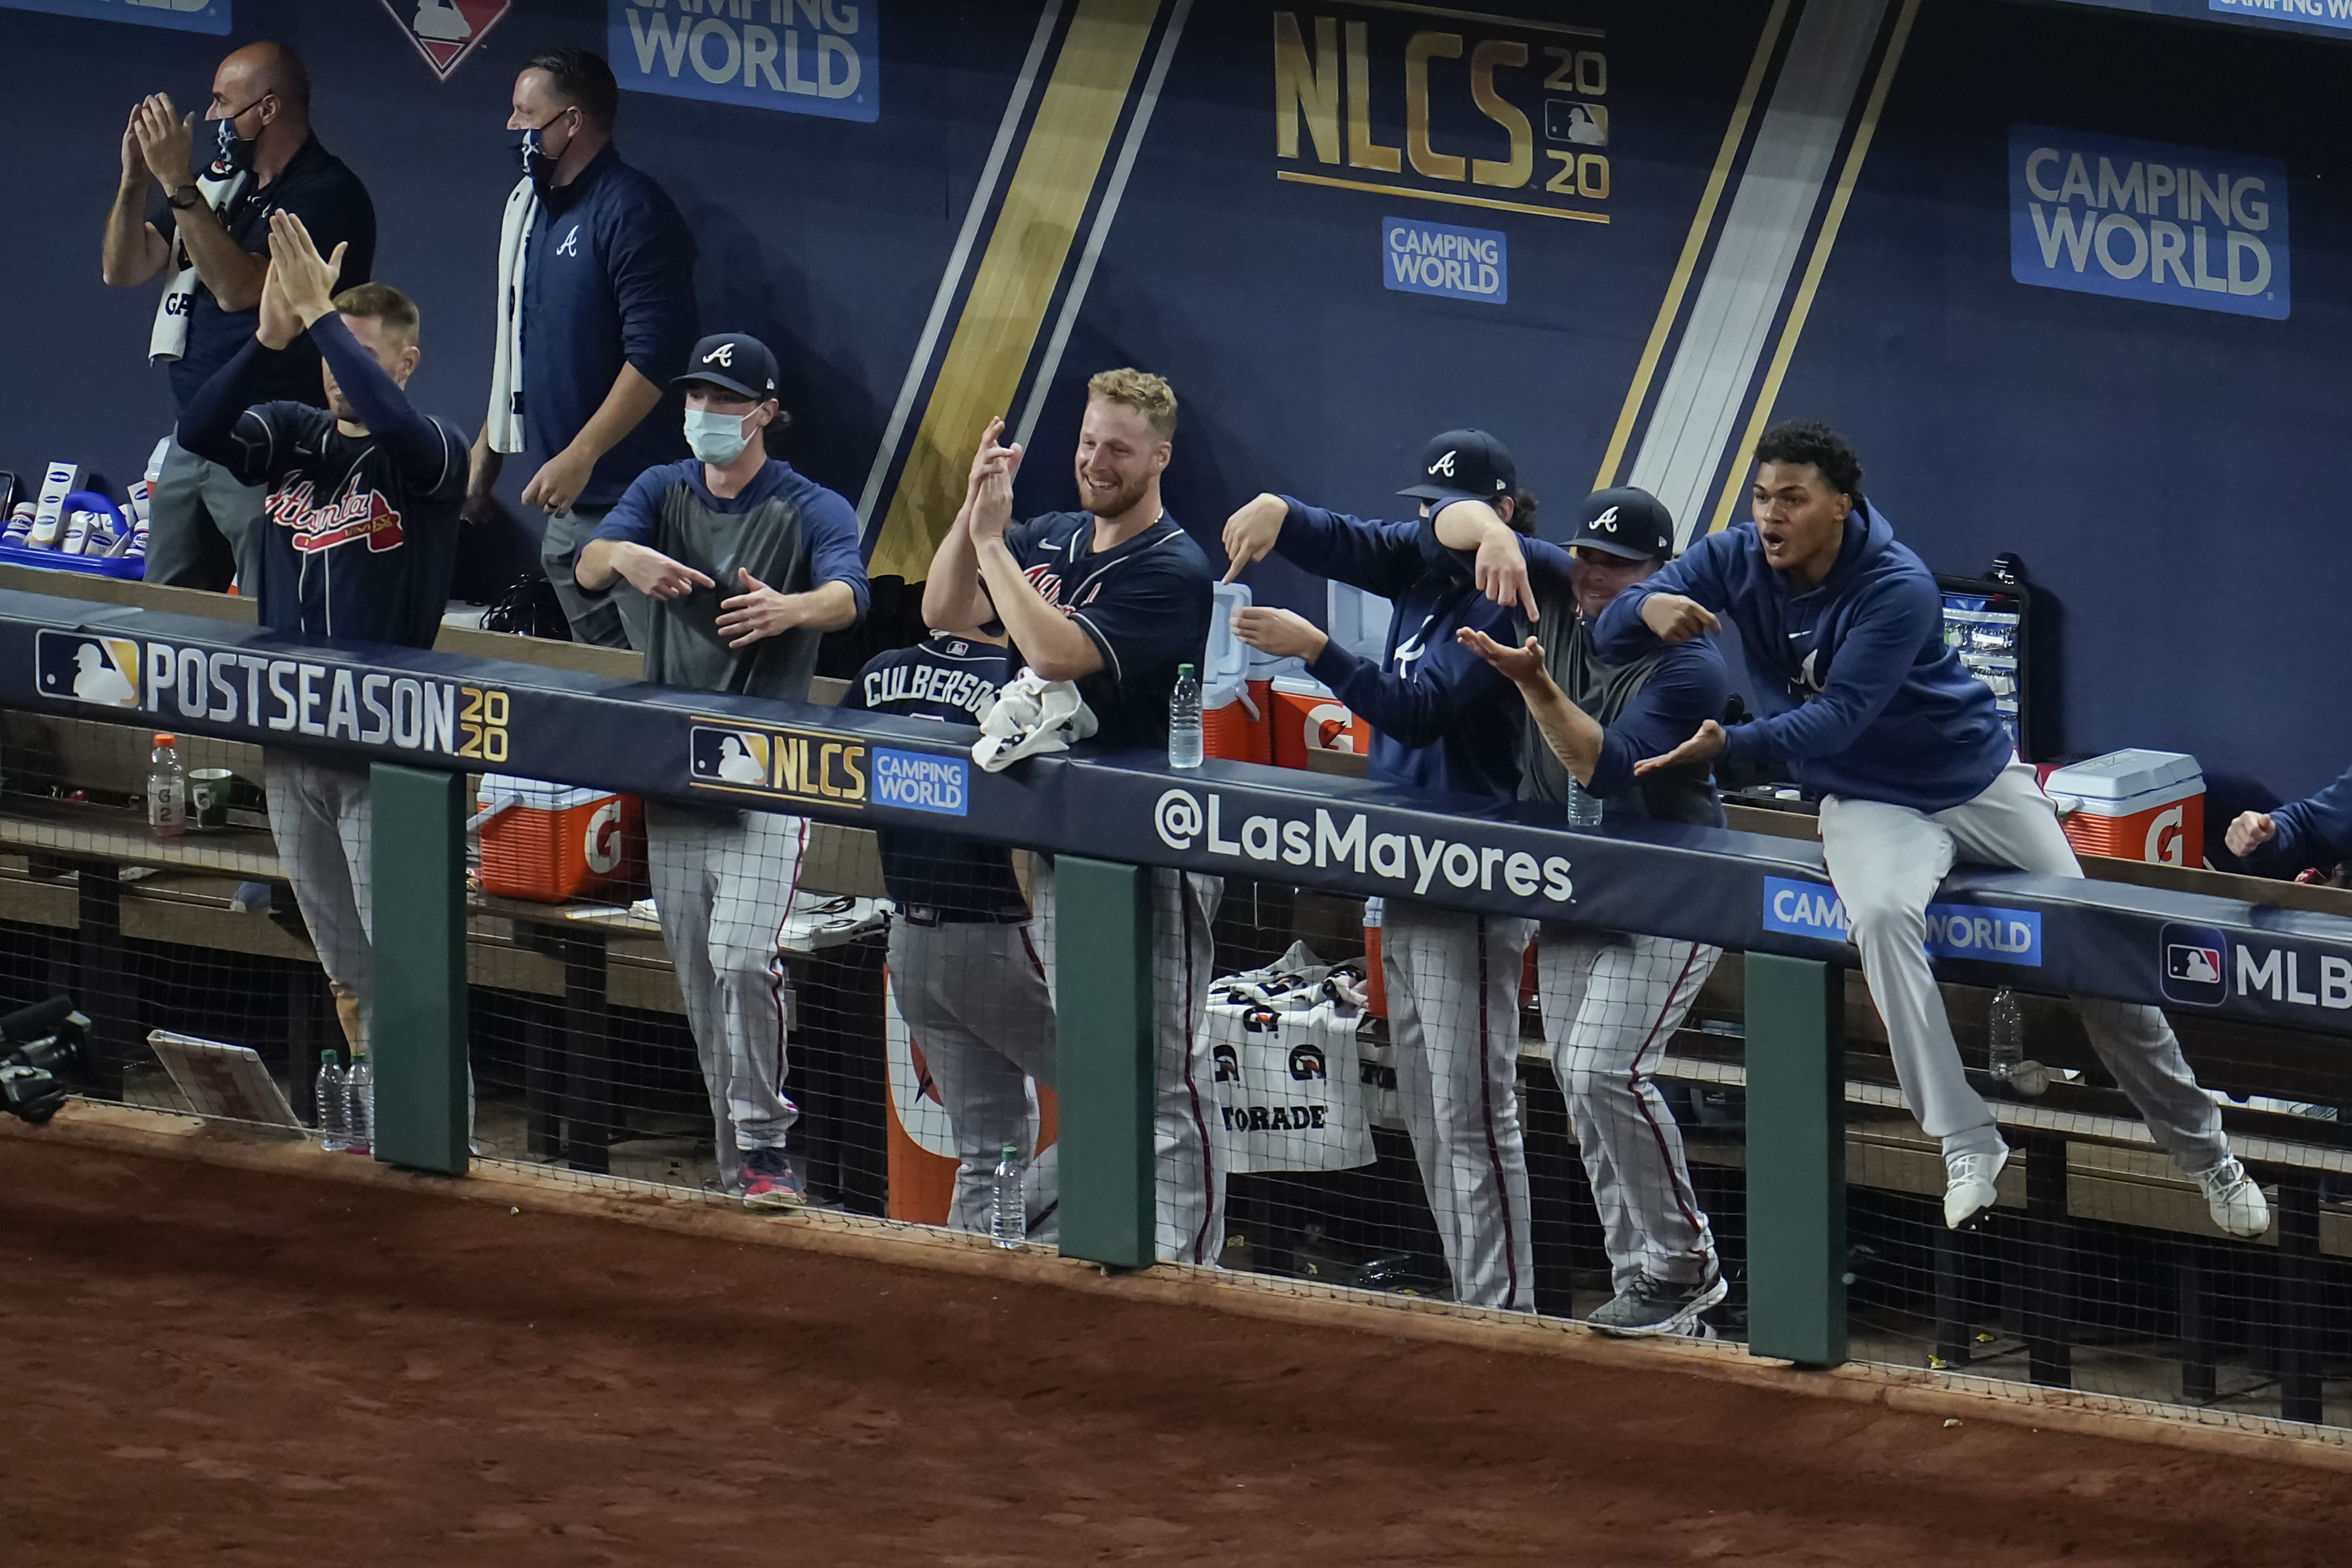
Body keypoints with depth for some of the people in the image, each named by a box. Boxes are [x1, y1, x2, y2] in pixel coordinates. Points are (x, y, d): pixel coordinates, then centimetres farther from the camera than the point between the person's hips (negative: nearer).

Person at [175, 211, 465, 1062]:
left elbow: (392, 424, -30)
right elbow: (200, 432, -11)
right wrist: (272, 338, -24)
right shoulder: (292, 435, 7)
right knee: (347, 970, 15)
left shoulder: (431, 455, -7)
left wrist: (318, 314, -30)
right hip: (290, 738, 6)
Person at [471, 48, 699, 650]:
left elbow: (655, 353, -19)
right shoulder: (529, 210, 16)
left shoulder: (631, 210, -11)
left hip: (633, 505, -9)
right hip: (565, 509, 9)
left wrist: (580, 457, -23)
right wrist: (481, 465, 21)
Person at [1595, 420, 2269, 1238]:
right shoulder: (1734, 561, -12)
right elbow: (1612, 634, -11)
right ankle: (1965, 1142, -34)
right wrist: (1651, 608, -35)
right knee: (1883, 915, -33)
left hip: (1980, 782, -2)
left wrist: (1730, 744, -47)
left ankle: (2203, 1150, 24)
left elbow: (1838, 718, -33)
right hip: (1869, 802, 2)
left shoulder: (1898, 587, -26)